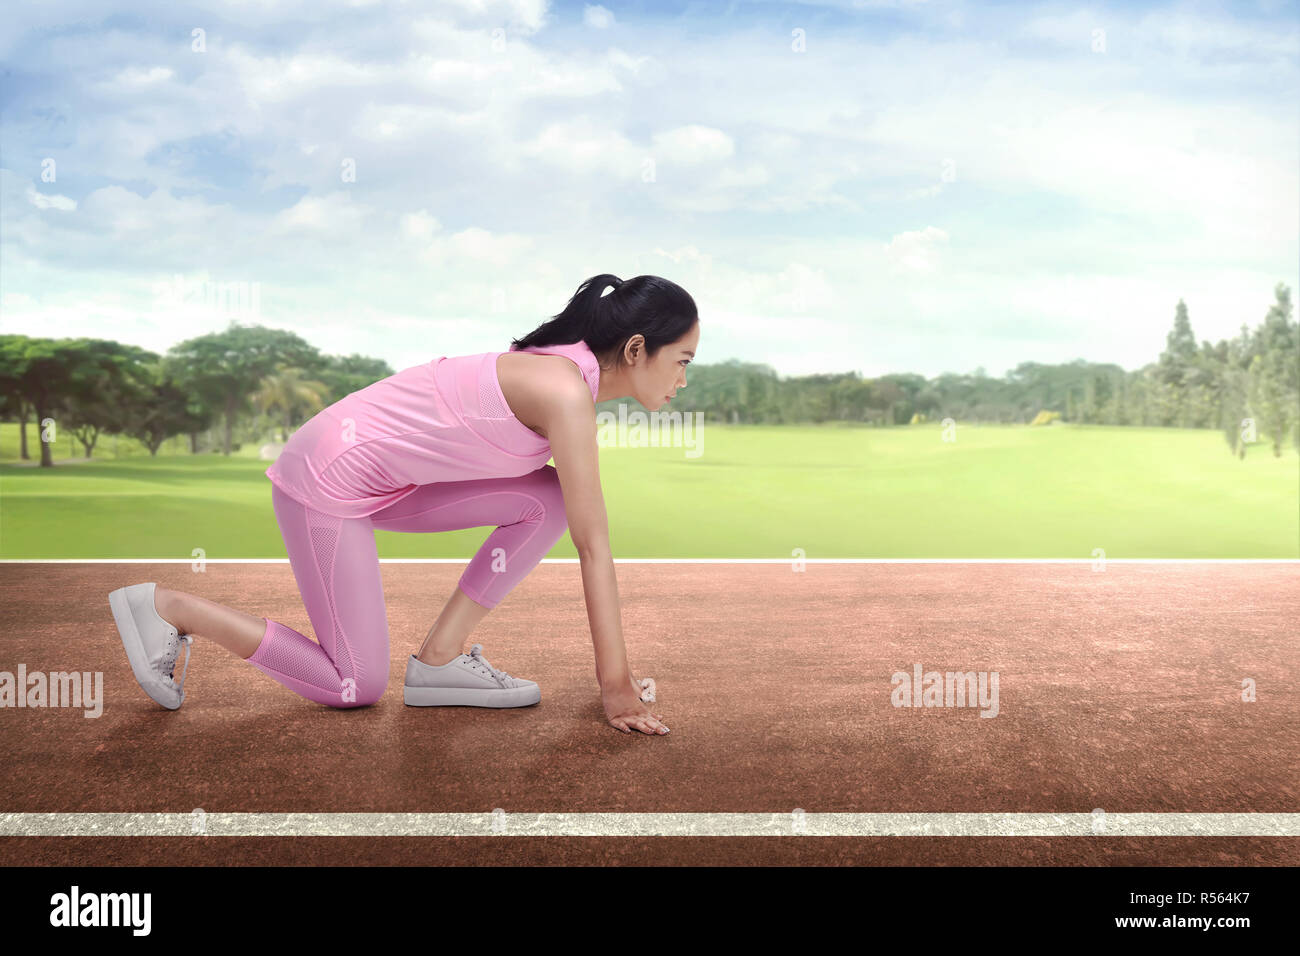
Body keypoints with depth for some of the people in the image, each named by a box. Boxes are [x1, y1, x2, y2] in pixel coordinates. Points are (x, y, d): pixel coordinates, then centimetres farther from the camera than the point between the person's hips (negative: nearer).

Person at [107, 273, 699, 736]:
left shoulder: (573, 370, 5)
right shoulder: (567, 393, -23)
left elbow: (588, 534, 11)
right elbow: (593, 548, -20)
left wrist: (615, 669, 15)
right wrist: (615, 688, -13)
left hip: (384, 477, 9)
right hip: (329, 476, -9)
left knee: (548, 500, -3)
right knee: (358, 687, -2)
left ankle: (441, 658, 5)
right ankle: (169, 608, 6)